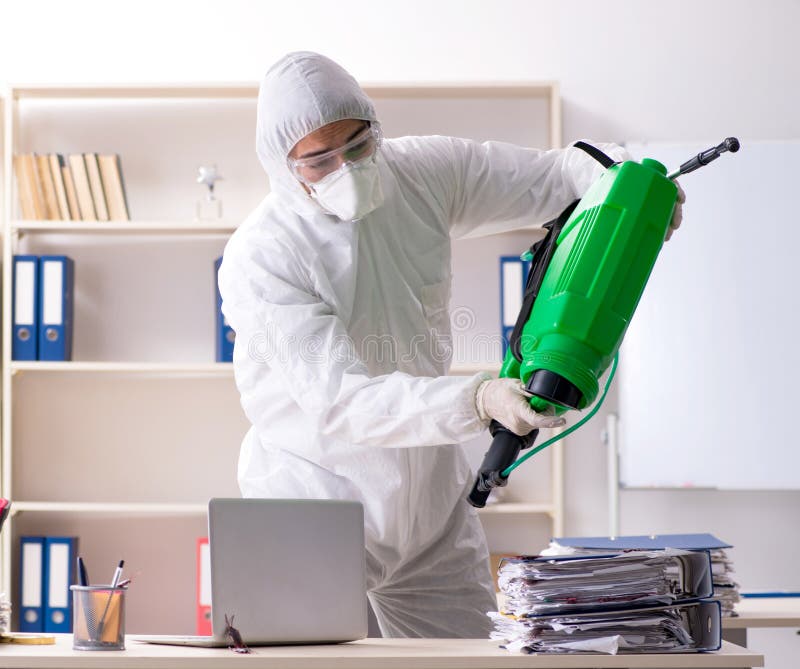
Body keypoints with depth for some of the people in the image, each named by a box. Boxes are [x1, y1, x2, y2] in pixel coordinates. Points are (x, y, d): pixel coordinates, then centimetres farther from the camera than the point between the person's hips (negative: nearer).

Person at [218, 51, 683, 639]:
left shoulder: (422, 173, -5)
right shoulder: (257, 258, -21)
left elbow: (552, 174, 7)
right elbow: (340, 399, -30)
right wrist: (478, 401, -41)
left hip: (433, 500, 5)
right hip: (313, 515, -5)